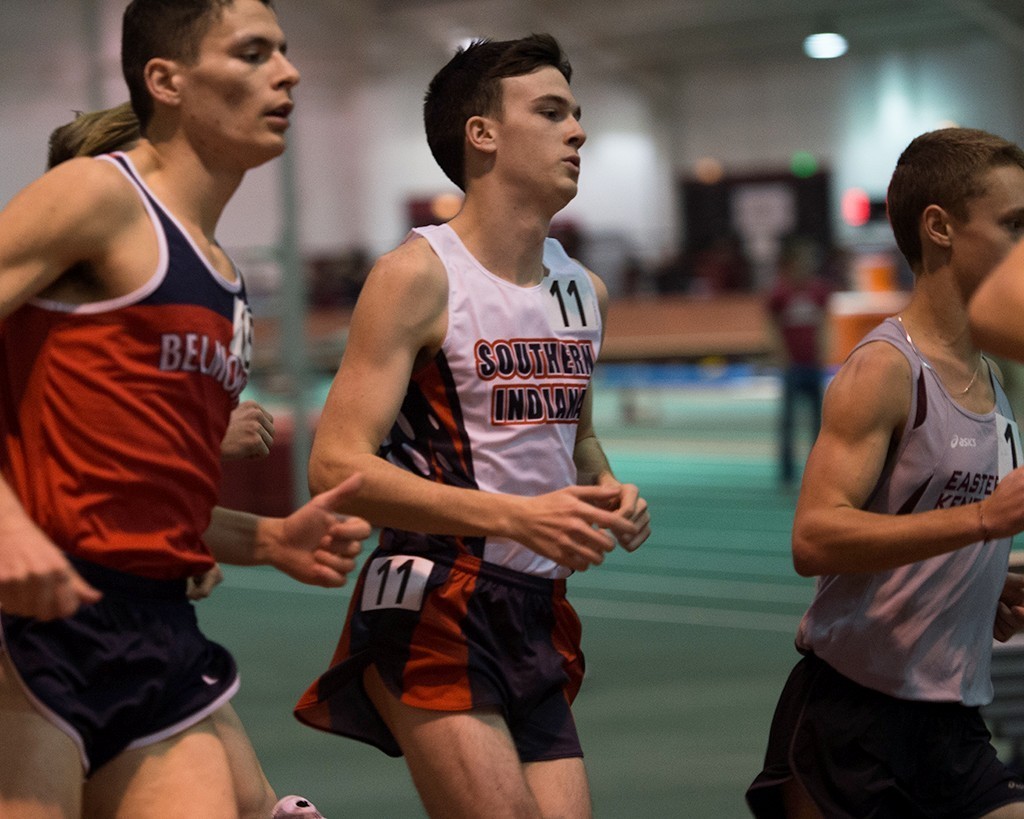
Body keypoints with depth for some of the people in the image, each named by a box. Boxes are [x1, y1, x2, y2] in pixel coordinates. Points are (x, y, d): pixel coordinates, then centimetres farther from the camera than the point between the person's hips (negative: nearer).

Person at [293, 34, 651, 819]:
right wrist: (519, 516, -24)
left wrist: (609, 491, 8)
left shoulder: (583, 290, 15)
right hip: (434, 612, -7)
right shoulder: (419, 275, -8)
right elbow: (337, 466, -16)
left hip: (535, 615, 7)